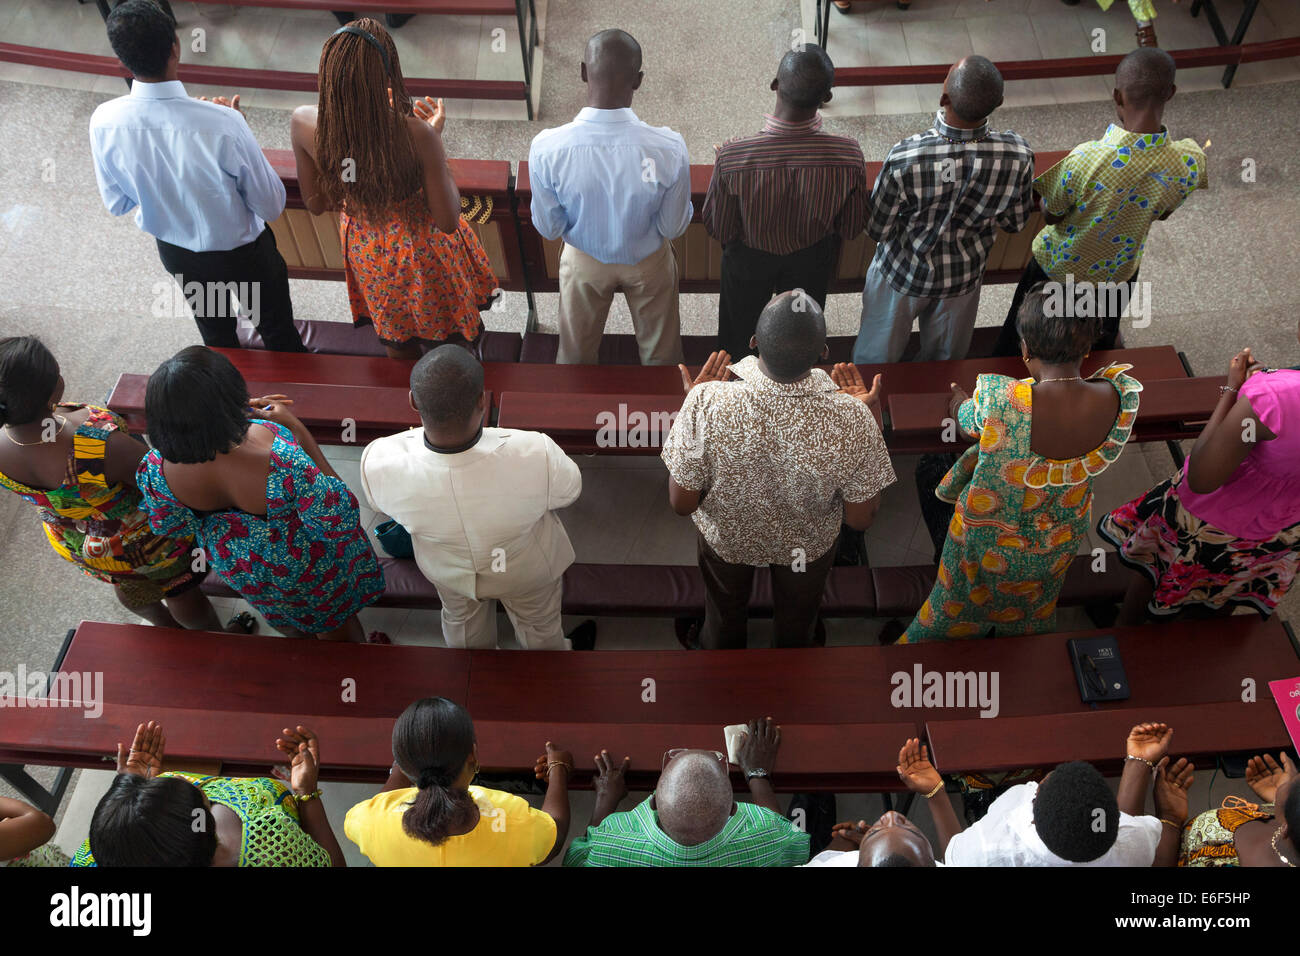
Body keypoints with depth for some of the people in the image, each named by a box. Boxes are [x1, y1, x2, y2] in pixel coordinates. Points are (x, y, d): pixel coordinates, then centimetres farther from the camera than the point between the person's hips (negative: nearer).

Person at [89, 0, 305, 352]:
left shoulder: (103, 122, -23)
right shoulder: (222, 123, -36)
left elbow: (116, 203, -6)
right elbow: (272, 206, -23)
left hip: (175, 253, 5)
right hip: (242, 254, -4)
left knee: (216, 336, 32)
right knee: (278, 333, 24)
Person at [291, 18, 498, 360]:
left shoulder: (303, 123, -26)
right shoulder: (415, 133, -37)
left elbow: (315, 204, -7)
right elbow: (448, 221, -24)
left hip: (367, 252, 4)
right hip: (423, 252, -4)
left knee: (399, 345, 31)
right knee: (451, 341, 27)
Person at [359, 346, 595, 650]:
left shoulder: (378, 464, -39)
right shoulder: (536, 456, -45)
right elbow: (568, 491, -20)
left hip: (447, 571, 2)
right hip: (527, 572, -1)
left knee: (461, 622, 37)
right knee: (539, 625, 33)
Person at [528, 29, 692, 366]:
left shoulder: (546, 149, -32)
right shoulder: (670, 149, -34)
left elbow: (549, 228, -16)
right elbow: (674, 227, -17)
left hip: (584, 263, 1)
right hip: (648, 263, -1)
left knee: (576, 354, 29)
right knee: (660, 352, 29)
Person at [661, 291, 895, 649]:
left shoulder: (707, 403, -41)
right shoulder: (853, 420, -38)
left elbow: (682, 503, -23)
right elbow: (860, 519, -20)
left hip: (727, 537, 0)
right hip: (808, 547, 0)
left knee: (725, 612, 35)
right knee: (797, 622, 36)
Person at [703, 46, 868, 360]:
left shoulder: (732, 157, -37)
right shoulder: (849, 156, -33)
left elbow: (717, 228, -20)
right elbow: (851, 228, -14)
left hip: (748, 260, -1)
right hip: (812, 260, 1)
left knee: (739, 331, 31)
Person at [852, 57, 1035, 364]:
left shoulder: (905, 158, -37)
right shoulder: (1018, 154, -27)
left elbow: (877, 230, -20)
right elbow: (1016, 223, -9)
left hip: (903, 273, -3)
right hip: (963, 278, 3)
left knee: (875, 361, 26)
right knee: (946, 360, 31)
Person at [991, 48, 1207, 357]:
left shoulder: (1084, 159, -39)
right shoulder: (1189, 163, -26)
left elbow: (1051, 216, -20)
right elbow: (1161, 214, -5)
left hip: (1058, 270, -3)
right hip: (1120, 274, 4)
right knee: (1100, 345, 33)